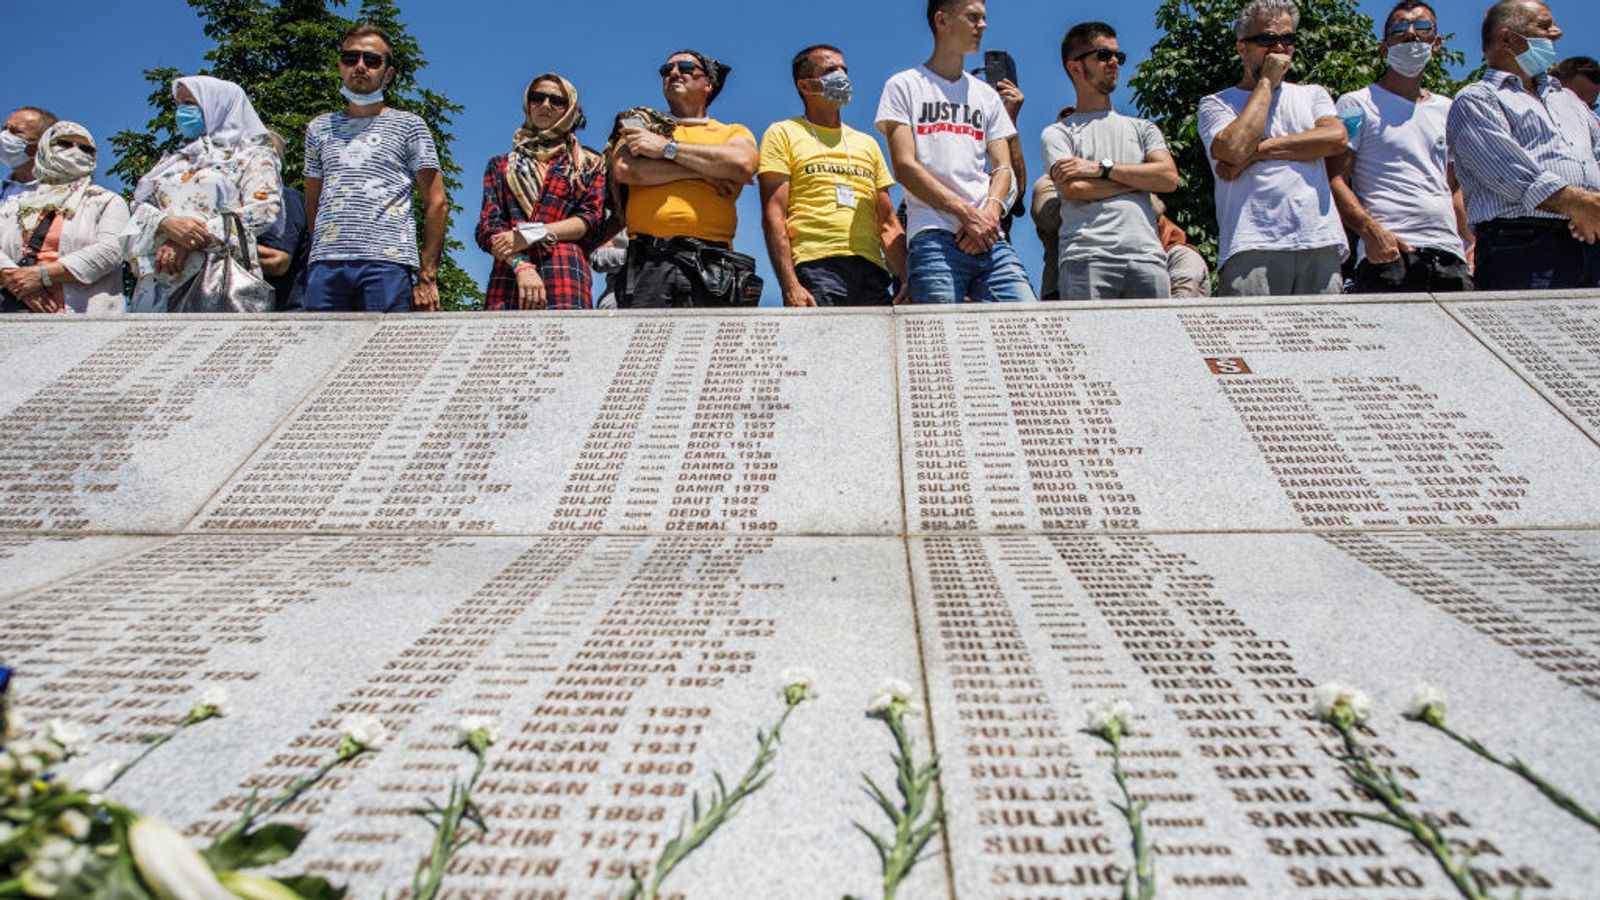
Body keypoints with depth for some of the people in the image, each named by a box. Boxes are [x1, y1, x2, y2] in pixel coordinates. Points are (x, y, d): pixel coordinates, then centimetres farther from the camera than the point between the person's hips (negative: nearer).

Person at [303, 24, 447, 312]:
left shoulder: (408, 126, 12)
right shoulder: (319, 128, 23)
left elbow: (437, 202, 6)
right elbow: (312, 203, 23)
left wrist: (427, 276, -2)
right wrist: (319, 256, 8)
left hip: (387, 263, -3)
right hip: (325, 264, 3)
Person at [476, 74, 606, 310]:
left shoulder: (589, 164, 24)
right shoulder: (502, 164, 26)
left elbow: (591, 219, 7)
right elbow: (488, 225, 12)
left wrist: (531, 234, -7)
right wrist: (522, 265, -9)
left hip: (565, 267, -1)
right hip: (508, 270, 1)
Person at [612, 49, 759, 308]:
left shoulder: (734, 132, 22)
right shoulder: (642, 129, 24)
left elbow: (744, 164, -3)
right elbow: (623, 170, 3)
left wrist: (667, 147, 2)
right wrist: (703, 172, 1)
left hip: (711, 266, 0)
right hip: (648, 261, 0)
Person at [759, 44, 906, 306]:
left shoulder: (868, 144, 27)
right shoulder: (783, 134, 11)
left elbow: (888, 223, 23)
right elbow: (773, 216, -1)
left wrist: (910, 280, 8)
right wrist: (790, 287, -14)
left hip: (871, 269, 5)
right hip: (815, 267, -4)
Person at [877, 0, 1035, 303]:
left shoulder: (987, 95, 25)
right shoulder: (904, 86, 10)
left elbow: (1003, 167, 16)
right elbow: (905, 167, -2)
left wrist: (989, 214, -7)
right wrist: (967, 213, -10)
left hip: (991, 238, 5)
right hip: (935, 238, -4)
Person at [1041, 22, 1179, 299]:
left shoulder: (1142, 128, 27)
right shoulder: (1057, 133, 15)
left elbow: (1169, 177, 8)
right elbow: (1074, 188, -4)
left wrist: (1102, 168, 0)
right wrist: (1139, 179, 6)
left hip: (1147, 255, 3)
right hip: (1087, 257, -3)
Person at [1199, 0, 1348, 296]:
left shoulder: (1313, 94, 24)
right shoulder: (1216, 104, 13)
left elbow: (1336, 138, 2)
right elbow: (1235, 148, -9)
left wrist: (1260, 150, -5)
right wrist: (1266, 82, 3)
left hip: (1321, 241, 3)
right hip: (1253, 247, -3)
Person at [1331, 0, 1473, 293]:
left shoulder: (1447, 110, 23)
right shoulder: (1357, 104, 6)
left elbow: (1454, 188, 26)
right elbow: (1335, 179, -5)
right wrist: (1370, 230, -20)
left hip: (1450, 256, 5)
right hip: (1387, 252, -5)